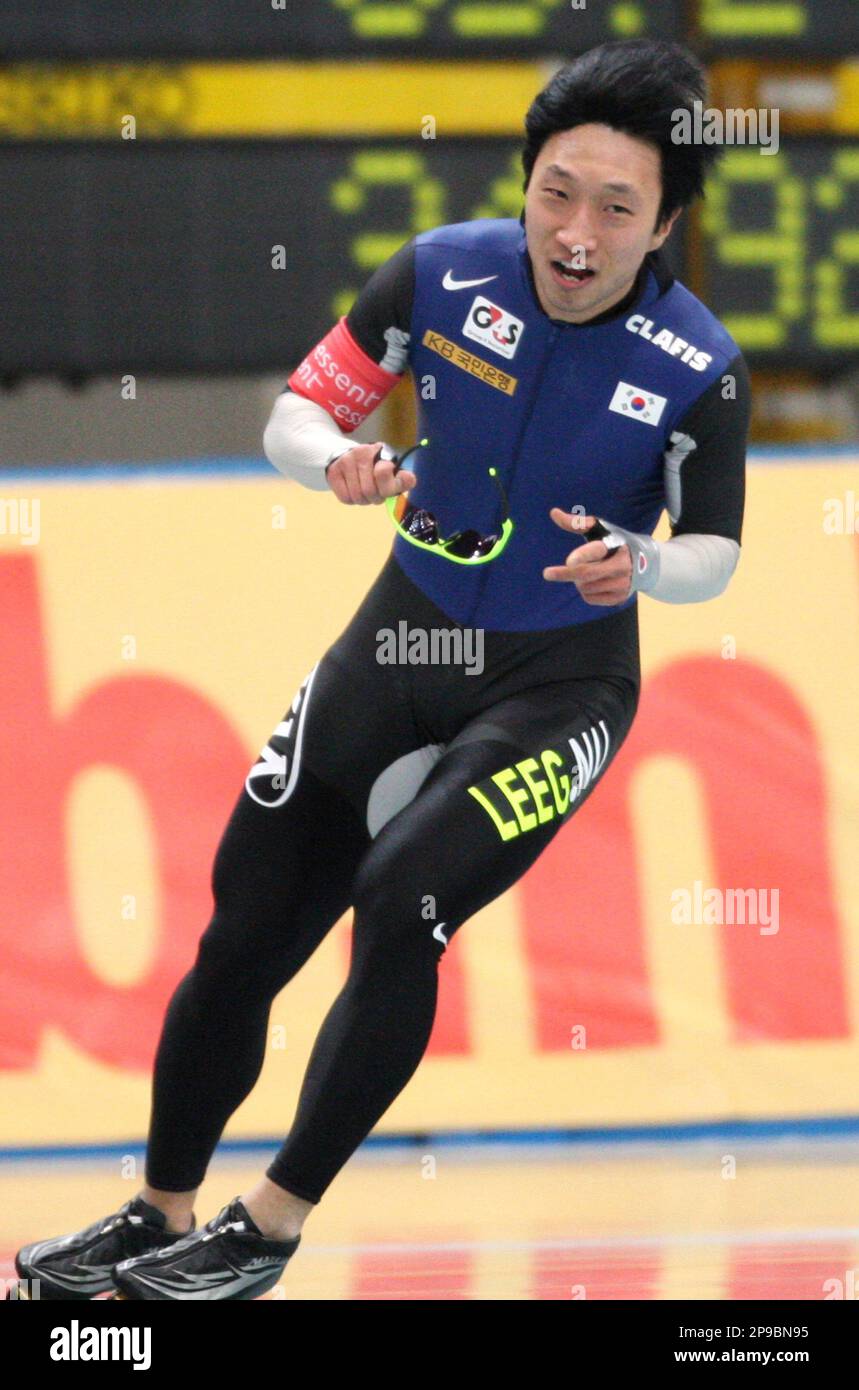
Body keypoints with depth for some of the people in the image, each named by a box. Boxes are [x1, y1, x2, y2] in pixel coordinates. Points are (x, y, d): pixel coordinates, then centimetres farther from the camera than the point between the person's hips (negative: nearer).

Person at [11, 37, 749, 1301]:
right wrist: (338, 461, -27)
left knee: (401, 897, -25)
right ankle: (159, 1218, 21)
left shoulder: (696, 370, -19)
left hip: (557, 685, -3)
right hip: (400, 642, 3)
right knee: (245, 931, 1)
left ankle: (275, 1225, -11)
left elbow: (713, 554, -6)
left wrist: (637, 565, -28)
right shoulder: (445, 274, -13)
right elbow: (298, 414, -4)